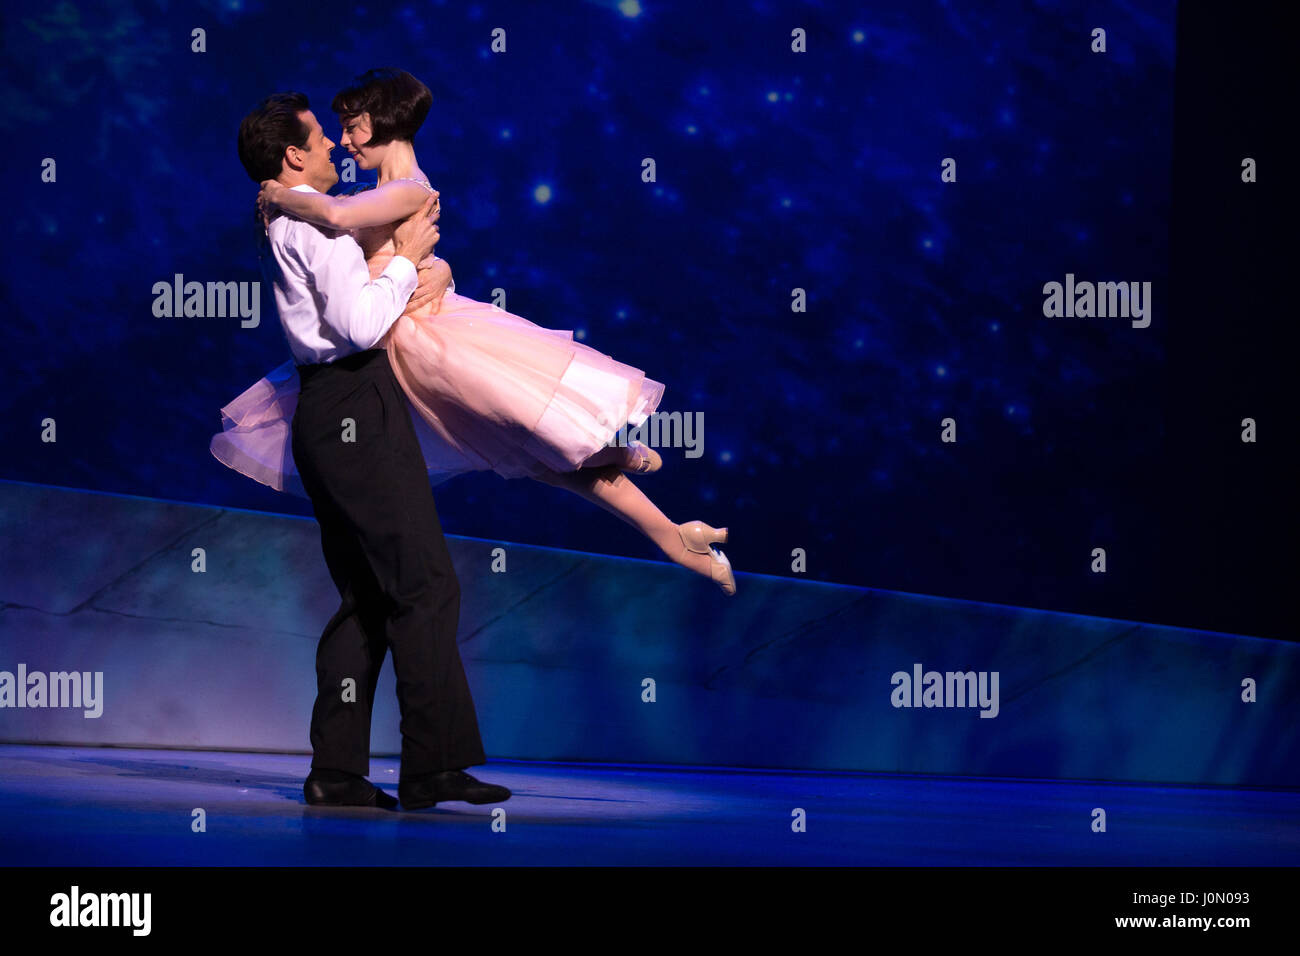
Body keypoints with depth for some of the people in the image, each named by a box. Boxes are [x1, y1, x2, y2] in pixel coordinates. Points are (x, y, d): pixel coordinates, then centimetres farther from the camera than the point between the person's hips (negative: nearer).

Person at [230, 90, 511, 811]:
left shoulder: (284, 226, 21)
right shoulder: (318, 224, -10)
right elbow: (361, 324, -20)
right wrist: (406, 258, -7)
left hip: (324, 414, 10)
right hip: (356, 407, -10)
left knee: (366, 597, 10)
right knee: (426, 583, -9)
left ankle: (337, 770, 7)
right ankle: (433, 765, -11)